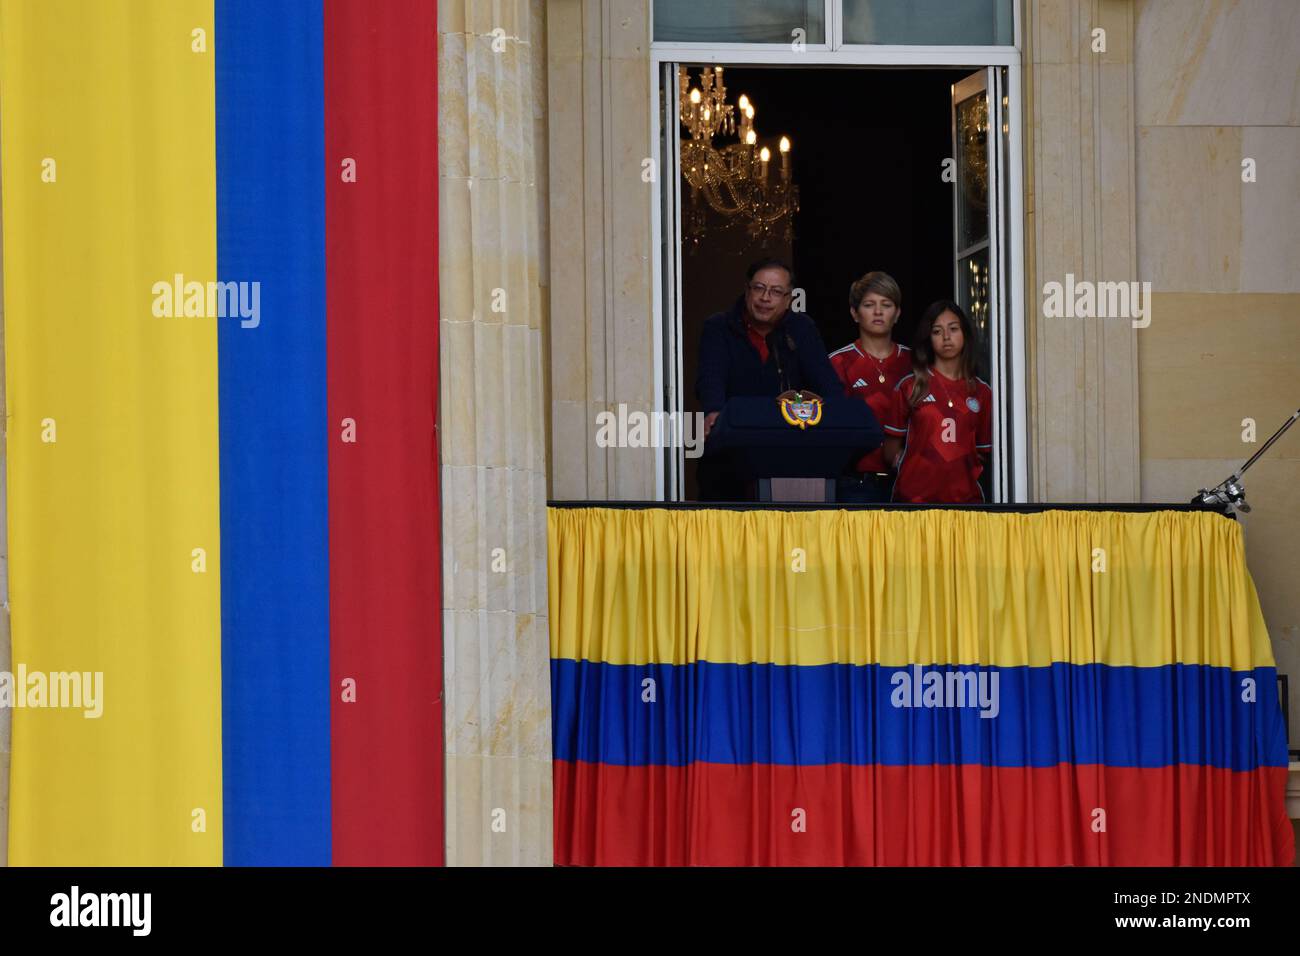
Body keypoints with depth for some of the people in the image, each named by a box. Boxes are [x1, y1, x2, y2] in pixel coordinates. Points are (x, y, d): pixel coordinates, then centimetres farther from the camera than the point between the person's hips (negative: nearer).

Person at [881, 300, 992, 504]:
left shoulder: (981, 391, 12)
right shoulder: (909, 386, 8)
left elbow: (983, 451, 17)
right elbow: (891, 450, 8)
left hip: (965, 496, 2)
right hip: (915, 496, -2)